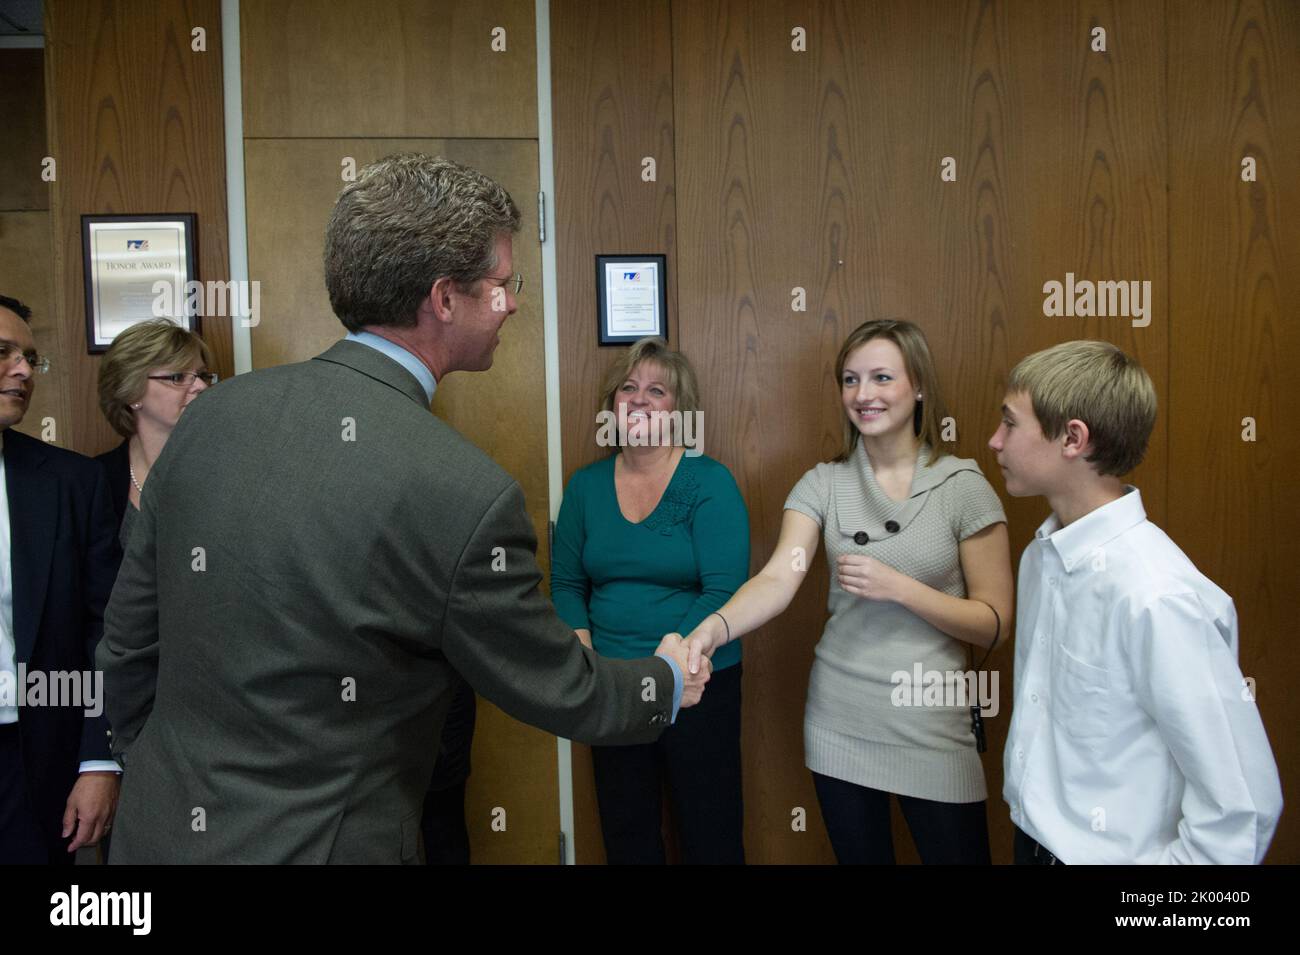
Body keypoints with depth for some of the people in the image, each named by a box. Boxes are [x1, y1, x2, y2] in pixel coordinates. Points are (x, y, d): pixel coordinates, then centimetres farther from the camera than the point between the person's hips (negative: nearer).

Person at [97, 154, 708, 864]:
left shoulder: (213, 414, -8)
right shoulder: (466, 496, -26)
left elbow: (126, 646, 2)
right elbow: (560, 693, -12)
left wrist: (162, 792, 18)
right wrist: (668, 681, 8)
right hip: (313, 844, -5)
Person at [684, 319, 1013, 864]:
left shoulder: (963, 486, -8)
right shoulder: (823, 484, -2)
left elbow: (994, 623, -6)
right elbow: (778, 580, -15)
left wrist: (898, 587, -20)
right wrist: (716, 626, -34)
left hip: (933, 730, -2)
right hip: (839, 727, 2)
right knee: (858, 853, 18)